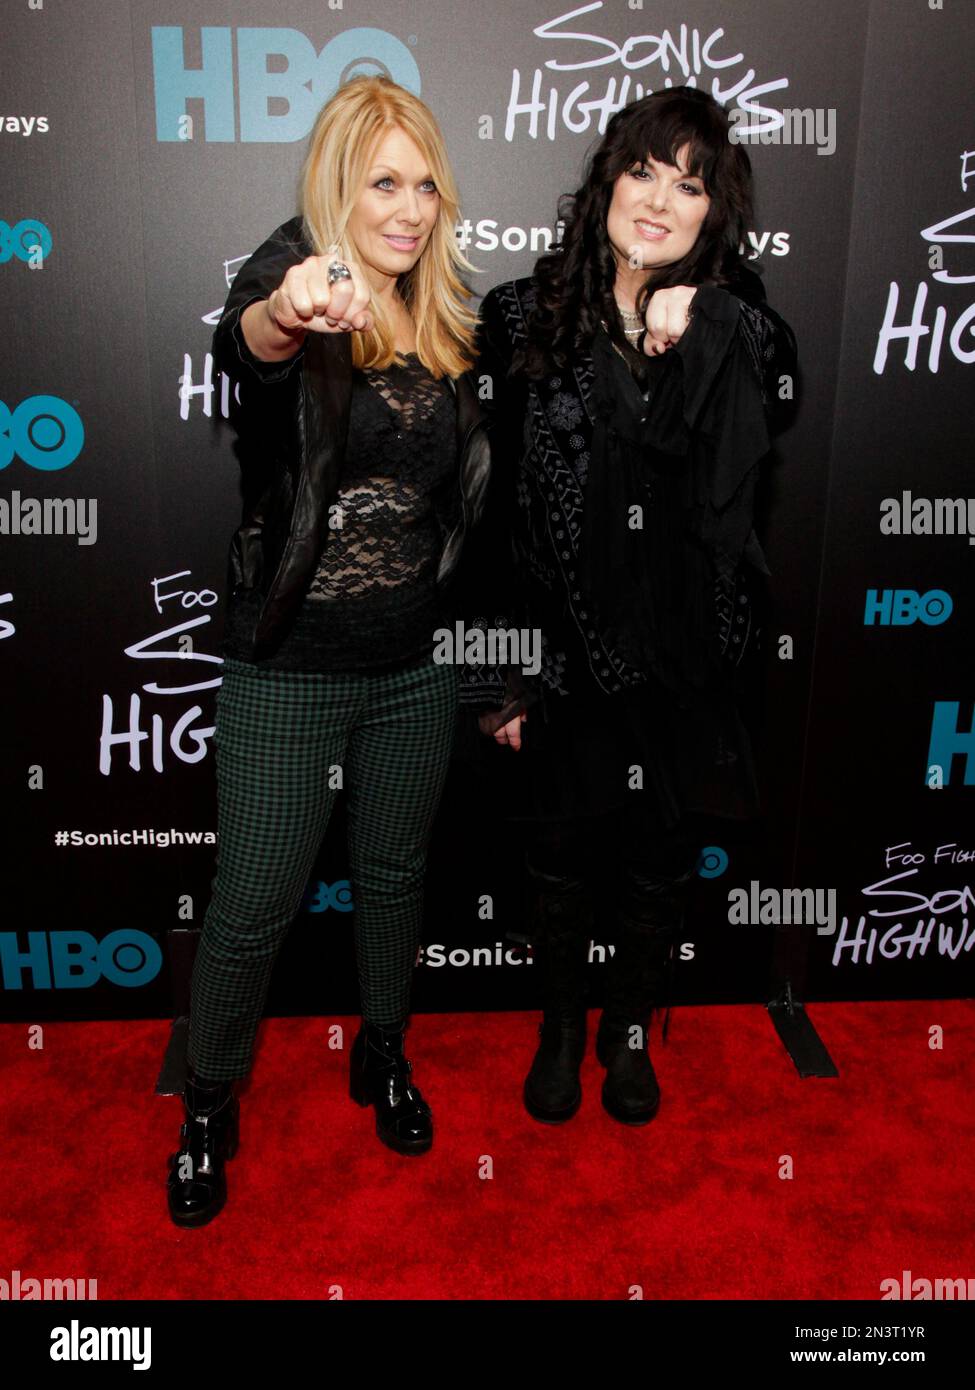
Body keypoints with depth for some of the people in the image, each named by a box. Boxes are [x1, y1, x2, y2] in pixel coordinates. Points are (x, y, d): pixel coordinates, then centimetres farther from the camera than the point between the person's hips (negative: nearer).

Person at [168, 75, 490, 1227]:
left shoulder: (446, 320, 6)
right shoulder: (291, 280, -10)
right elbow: (239, 345, -35)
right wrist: (287, 311, -58)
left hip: (417, 666, 5)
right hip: (288, 669, -4)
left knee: (395, 874, 19)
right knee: (254, 903, 5)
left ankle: (382, 1055, 43)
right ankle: (209, 1106, 30)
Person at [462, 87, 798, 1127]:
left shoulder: (742, 331, -2)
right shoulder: (521, 318, -4)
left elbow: (723, 491, -17)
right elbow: (489, 507, -3)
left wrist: (684, 349, -25)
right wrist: (498, 670, -4)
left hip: (684, 659, 1)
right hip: (562, 650, 0)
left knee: (661, 869, 17)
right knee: (558, 862, 16)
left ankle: (630, 1033, 44)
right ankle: (560, 1028, 43)